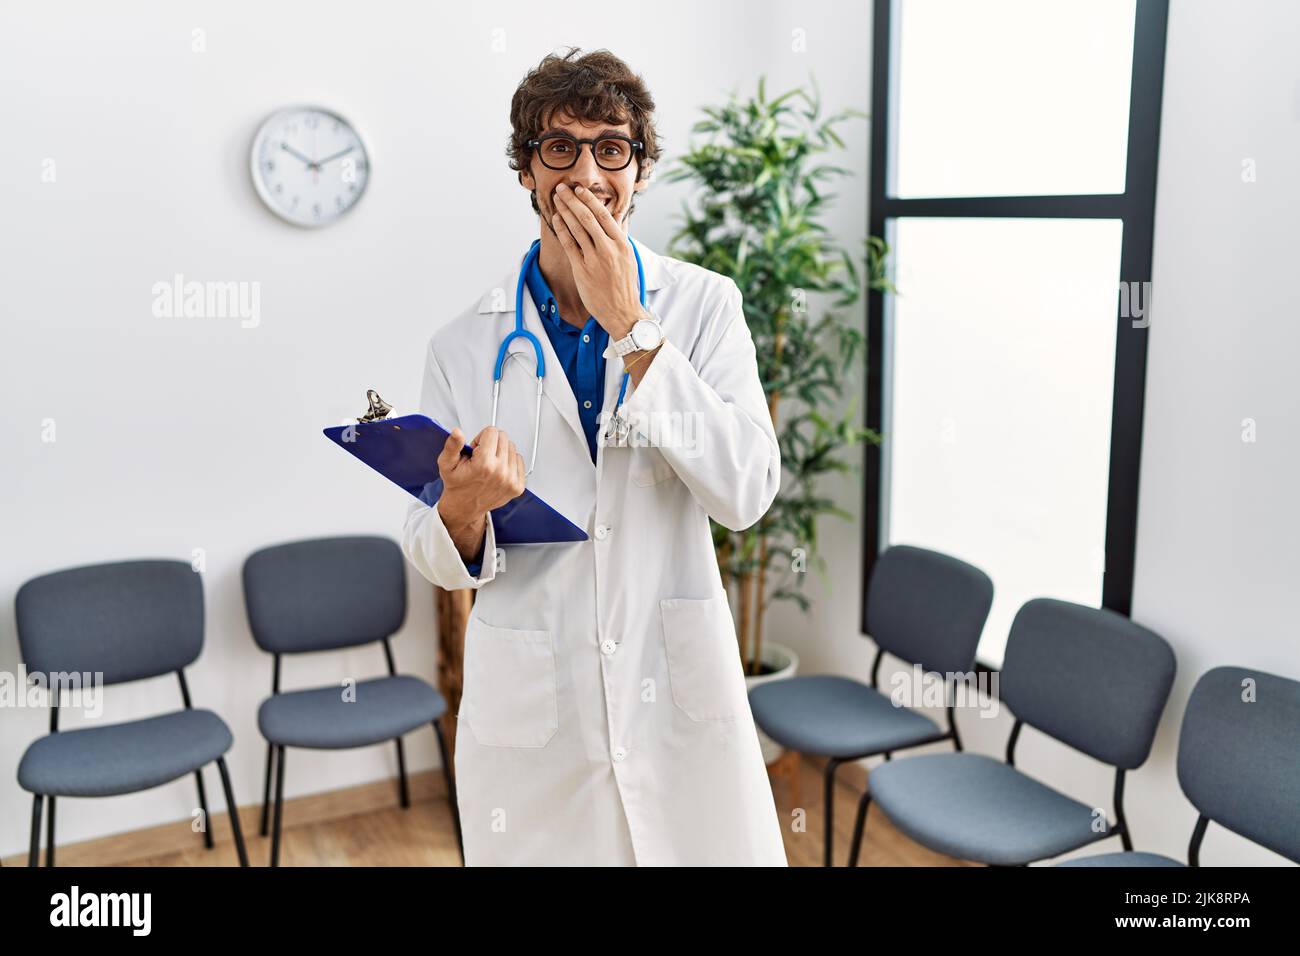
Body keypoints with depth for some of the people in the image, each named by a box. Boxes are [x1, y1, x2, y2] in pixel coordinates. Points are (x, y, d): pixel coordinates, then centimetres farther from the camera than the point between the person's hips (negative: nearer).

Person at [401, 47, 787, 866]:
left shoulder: (704, 304, -3)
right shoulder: (464, 346, -2)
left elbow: (748, 493, -16)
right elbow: (438, 556, 2)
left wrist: (629, 324, -18)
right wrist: (464, 508, -21)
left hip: (681, 697, 0)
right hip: (528, 713, 1)